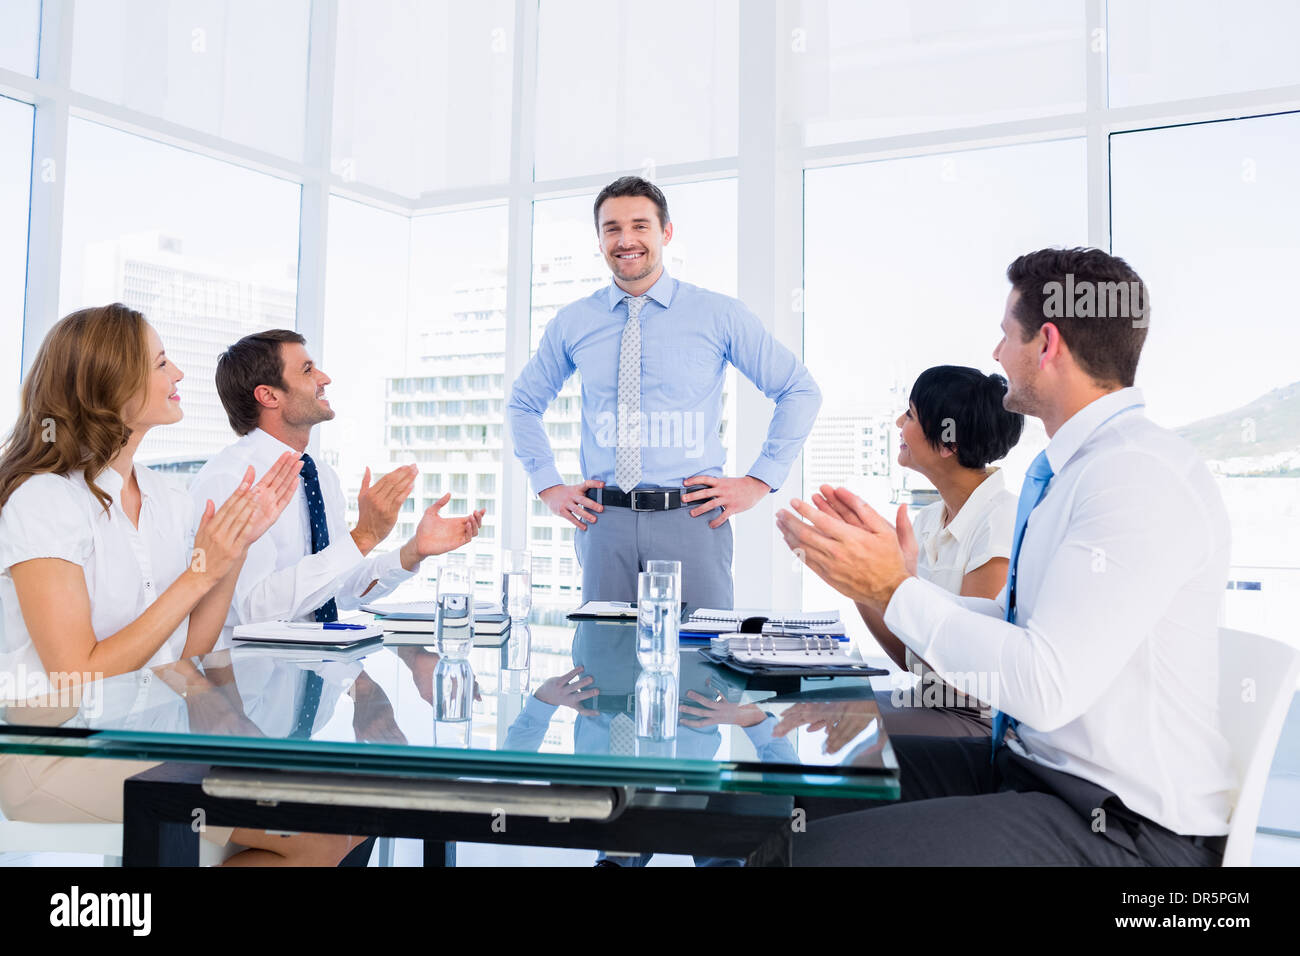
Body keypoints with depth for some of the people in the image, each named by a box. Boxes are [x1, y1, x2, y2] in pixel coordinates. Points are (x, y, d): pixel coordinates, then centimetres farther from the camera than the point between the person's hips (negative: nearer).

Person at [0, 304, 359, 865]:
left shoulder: (166, 499, 9)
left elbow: (189, 651, 7)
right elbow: (79, 681, -17)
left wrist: (238, 545, -4)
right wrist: (200, 575, -19)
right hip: (60, 751, -7)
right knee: (319, 828, -19)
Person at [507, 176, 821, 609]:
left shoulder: (719, 315, 1)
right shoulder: (571, 322, 6)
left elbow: (800, 392, 6)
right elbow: (524, 403, 20)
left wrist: (758, 481, 0)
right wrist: (549, 486, 9)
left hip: (692, 516, -1)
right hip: (604, 521, 2)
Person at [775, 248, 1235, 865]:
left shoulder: (1141, 477, -21)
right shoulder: (1058, 469, 12)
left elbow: (1046, 686, -27)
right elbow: (1012, 626, 12)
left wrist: (894, 590, -19)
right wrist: (888, 578, 2)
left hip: (1124, 826, -9)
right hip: (1033, 764, 9)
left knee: (822, 850, -23)